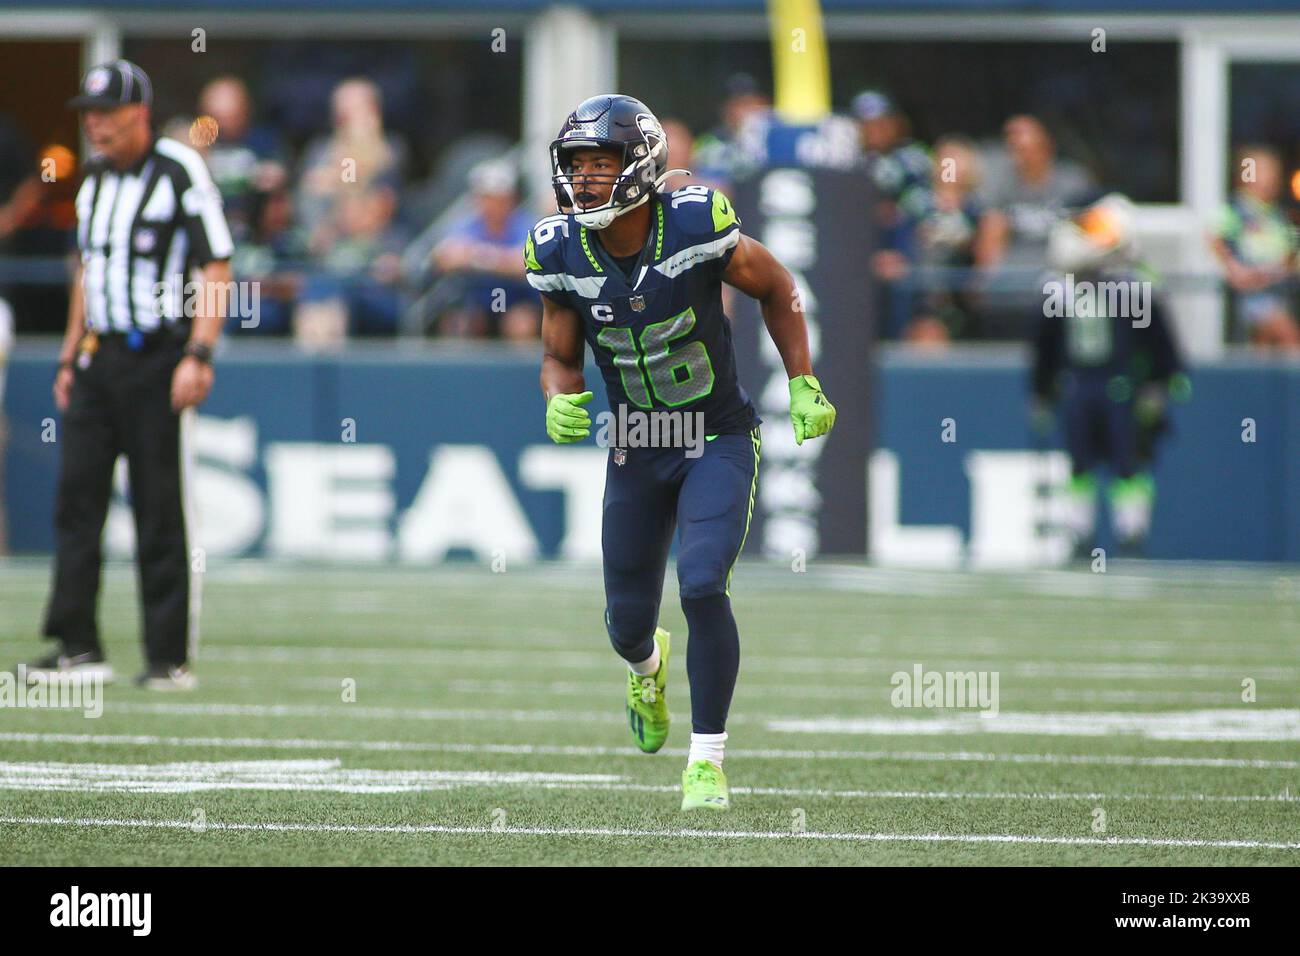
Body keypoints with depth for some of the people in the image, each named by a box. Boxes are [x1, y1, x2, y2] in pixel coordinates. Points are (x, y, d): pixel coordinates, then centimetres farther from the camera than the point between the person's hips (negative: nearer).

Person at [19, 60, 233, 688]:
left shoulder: (180, 171, -8)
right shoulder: (95, 180, 14)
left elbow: (216, 269, -11)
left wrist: (198, 354, -20)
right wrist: (70, 355, 18)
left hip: (157, 354, -7)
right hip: (98, 355, 7)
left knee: (160, 511, -4)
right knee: (75, 496, 1)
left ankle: (171, 655, 1)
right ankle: (78, 646, 4)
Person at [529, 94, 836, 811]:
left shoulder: (697, 227, -22)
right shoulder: (562, 256, -12)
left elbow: (776, 290, -3)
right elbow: (560, 357, 2)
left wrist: (804, 388, -5)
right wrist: (559, 403, -20)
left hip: (719, 439, -3)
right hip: (636, 450, 3)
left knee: (703, 589, -22)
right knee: (627, 619, 10)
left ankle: (708, 760, -6)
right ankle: (648, 668, 51)